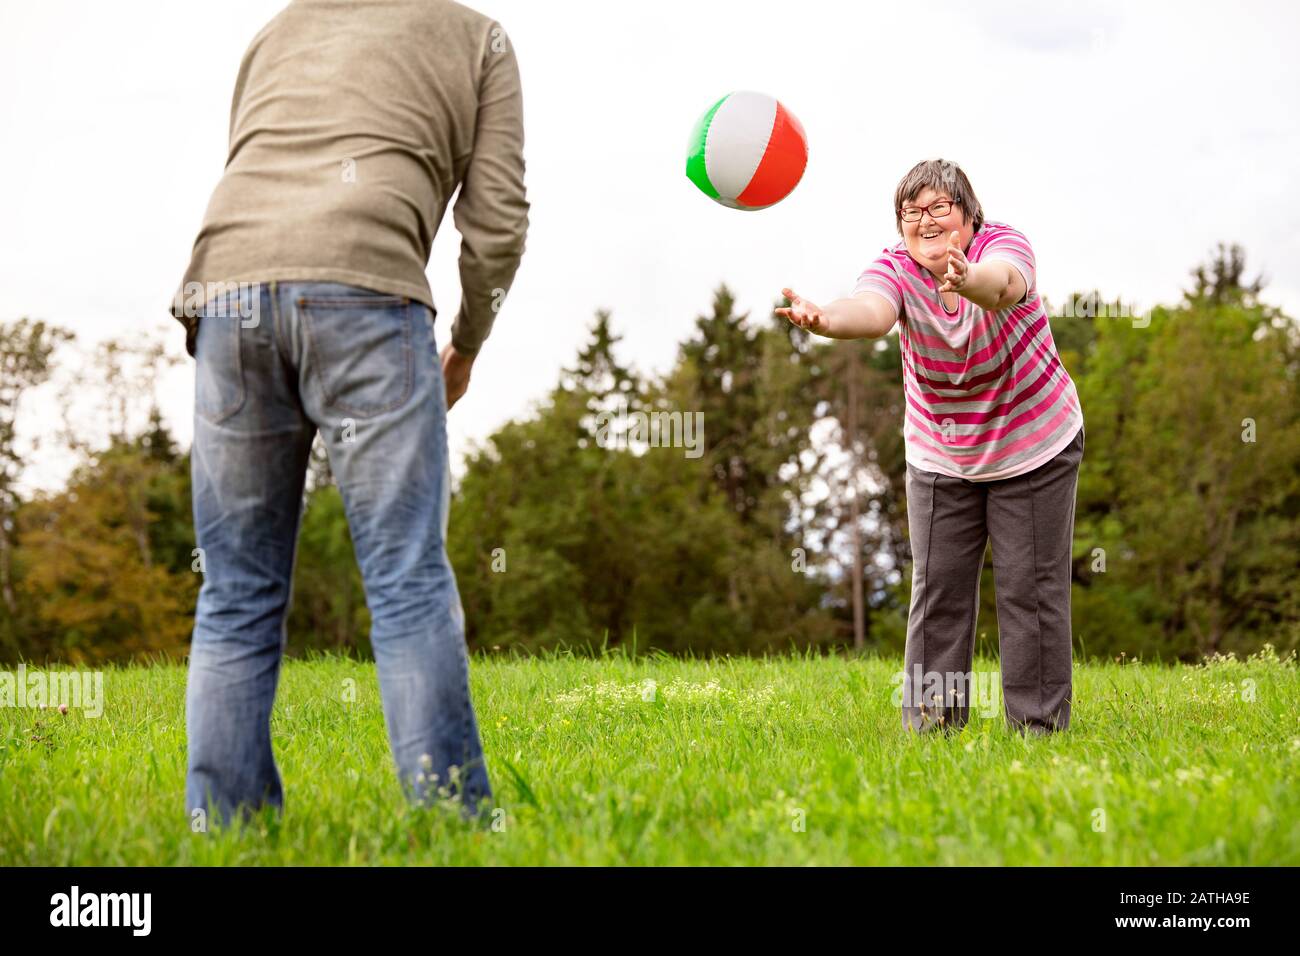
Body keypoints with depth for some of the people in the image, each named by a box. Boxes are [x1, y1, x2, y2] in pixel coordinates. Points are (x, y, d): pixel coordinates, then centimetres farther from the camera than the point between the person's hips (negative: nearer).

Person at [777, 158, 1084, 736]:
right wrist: (825, 319, -63)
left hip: (1035, 449, -2)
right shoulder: (896, 269, -14)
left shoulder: (1002, 244, -19)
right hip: (939, 460, 2)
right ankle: (931, 723, 9)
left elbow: (1003, 284, -45)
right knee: (937, 590, 0)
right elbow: (871, 310, -38)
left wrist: (969, 281, -70)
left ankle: (1039, 724, 8)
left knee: (1031, 588, -2)